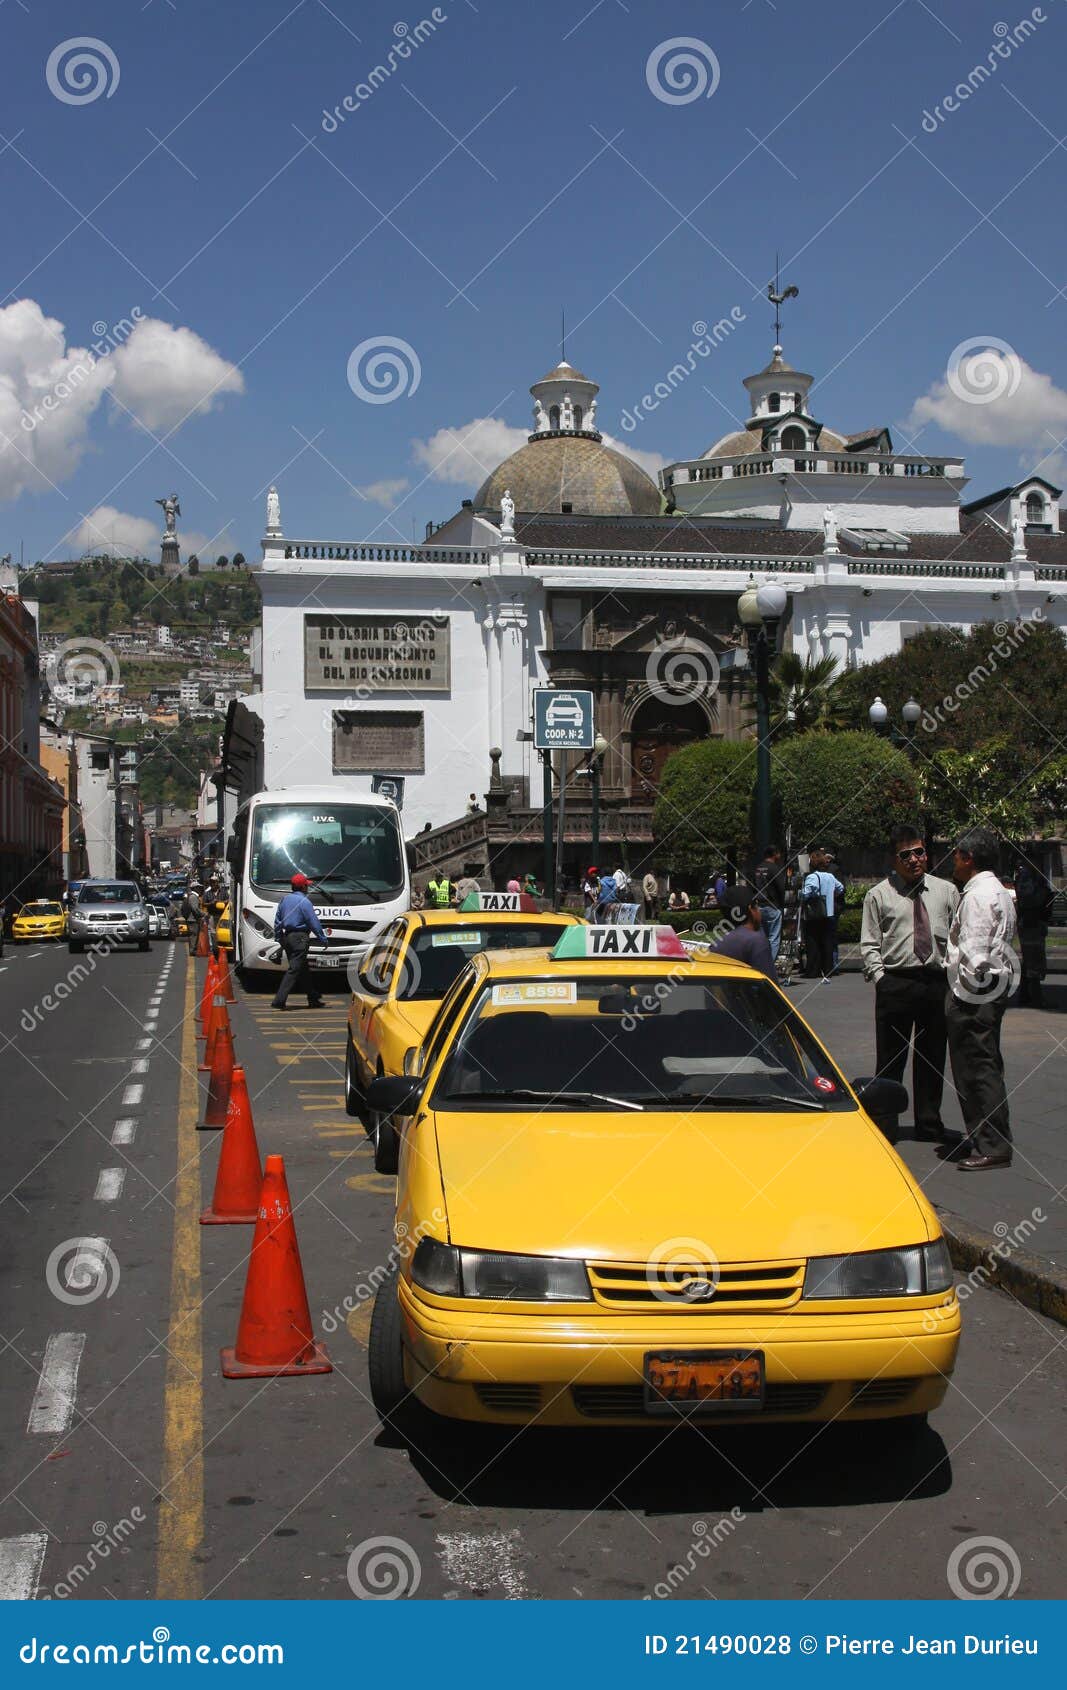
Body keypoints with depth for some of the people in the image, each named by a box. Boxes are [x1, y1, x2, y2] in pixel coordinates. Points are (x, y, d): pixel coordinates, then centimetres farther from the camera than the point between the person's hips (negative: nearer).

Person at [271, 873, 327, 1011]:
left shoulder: (284, 899, 11)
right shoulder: (304, 902, -12)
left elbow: (277, 920, 16)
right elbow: (314, 922, -11)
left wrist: (279, 938, 23)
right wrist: (322, 938, -4)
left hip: (287, 937, 8)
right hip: (299, 938, -8)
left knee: (303, 969, 15)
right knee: (294, 969, -7)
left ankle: (314, 998, 22)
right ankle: (279, 1001, -14)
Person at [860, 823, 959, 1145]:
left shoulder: (946, 891, 10)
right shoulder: (879, 895, 3)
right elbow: (869, 944, 2)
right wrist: (880, 977, -8)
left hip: (938, 983, 3)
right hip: (895, 983, -2)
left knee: (932, 1058, 12)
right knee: (890, 1059, 2)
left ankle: (929, 1124, 25)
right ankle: (885, 1126, 12)